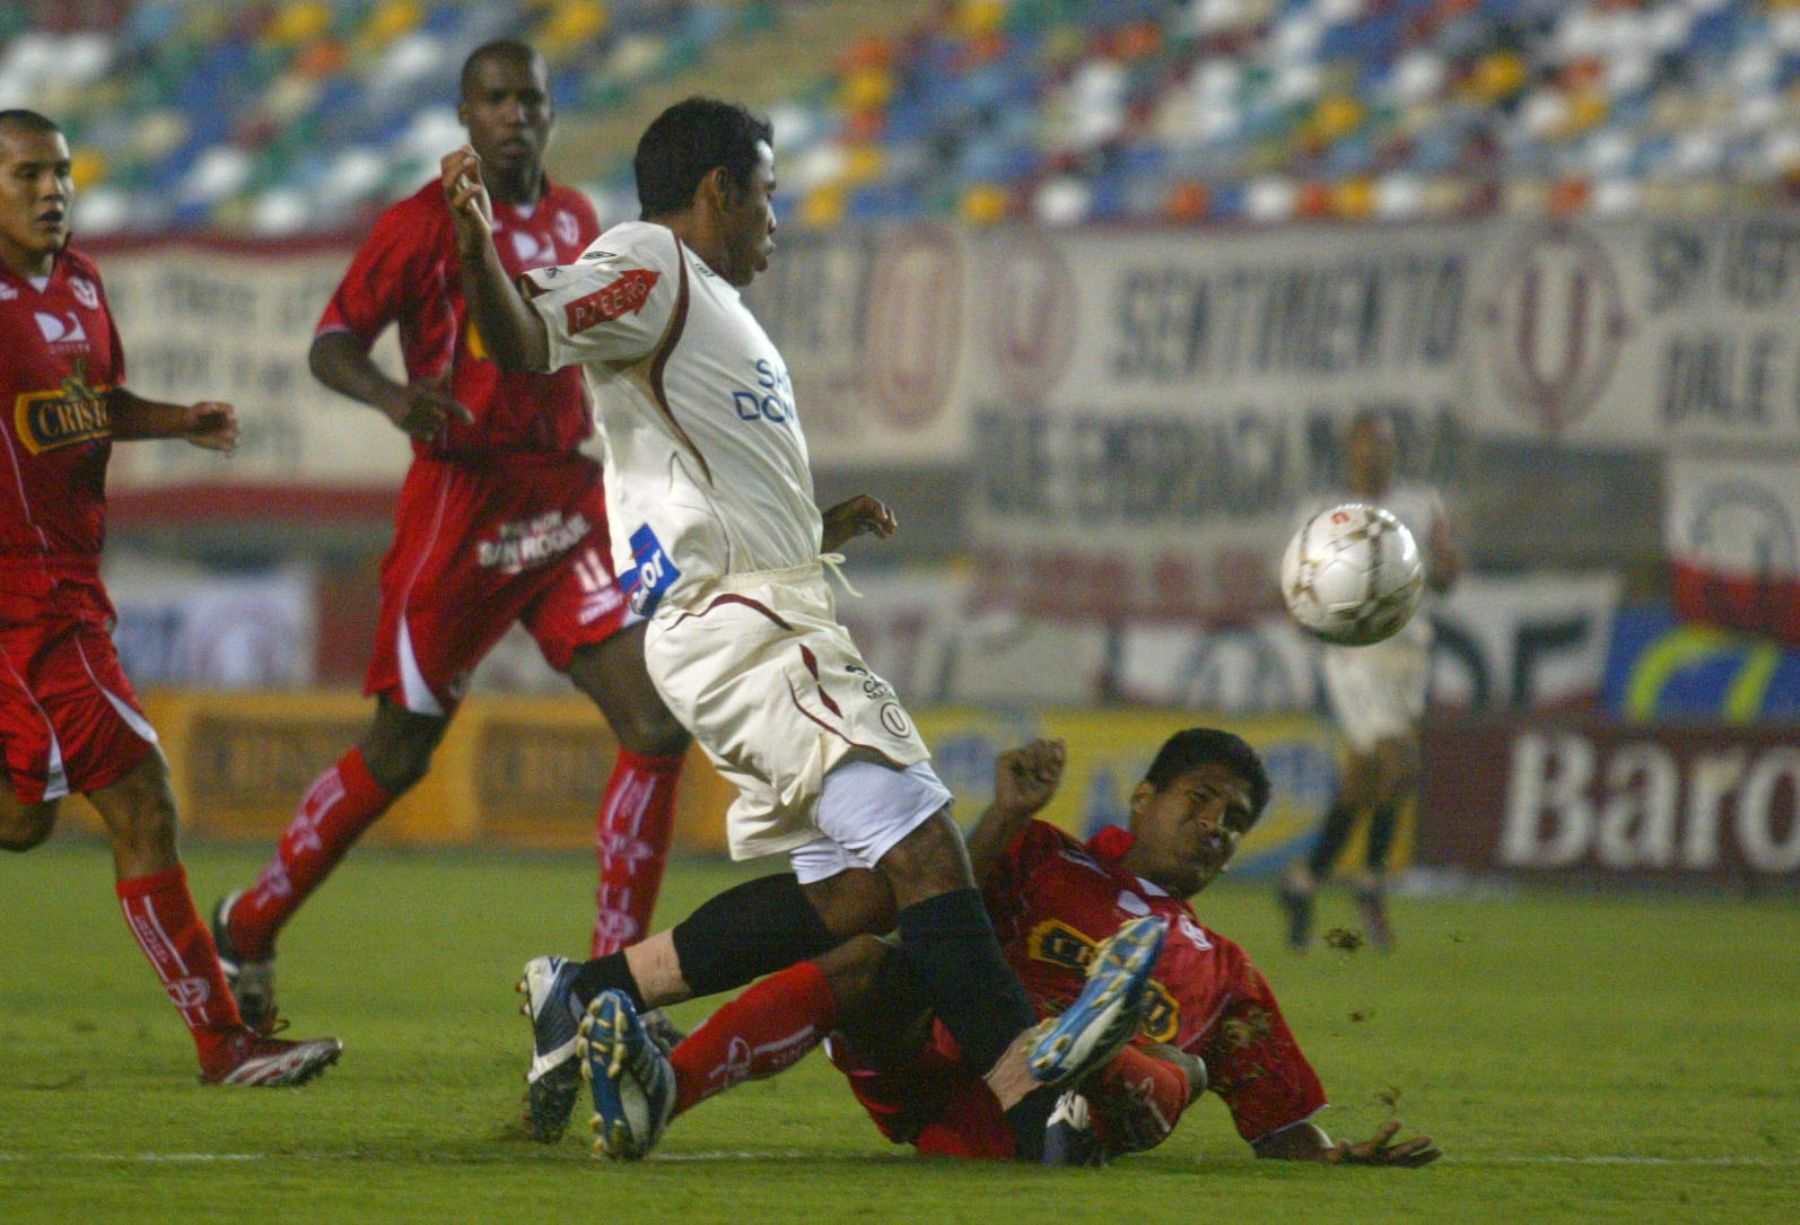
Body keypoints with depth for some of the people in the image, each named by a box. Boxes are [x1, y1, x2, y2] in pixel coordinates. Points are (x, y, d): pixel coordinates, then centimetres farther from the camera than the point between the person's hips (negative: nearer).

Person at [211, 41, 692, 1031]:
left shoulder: (575, 218, 12)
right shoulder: (425, 225, -7)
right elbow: (332, 343, -8)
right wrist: (397, 397, -27)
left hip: (567, 505, 5)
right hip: (458, 511, -5)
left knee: (656, 727, -11)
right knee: (399, 751, 4)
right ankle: (247, 928, 26)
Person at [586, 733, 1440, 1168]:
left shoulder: (1225, 977, 30)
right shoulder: (1049, 866, 26)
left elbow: (1280, 1126, 29)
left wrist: (1340, 1159, 8)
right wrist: (1006, 817, -5)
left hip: (1055, 1123, 0)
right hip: (934, 1082, 0)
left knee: (1174, 1072, -28)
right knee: (863, 962, -27)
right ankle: (659, 1088, -46)